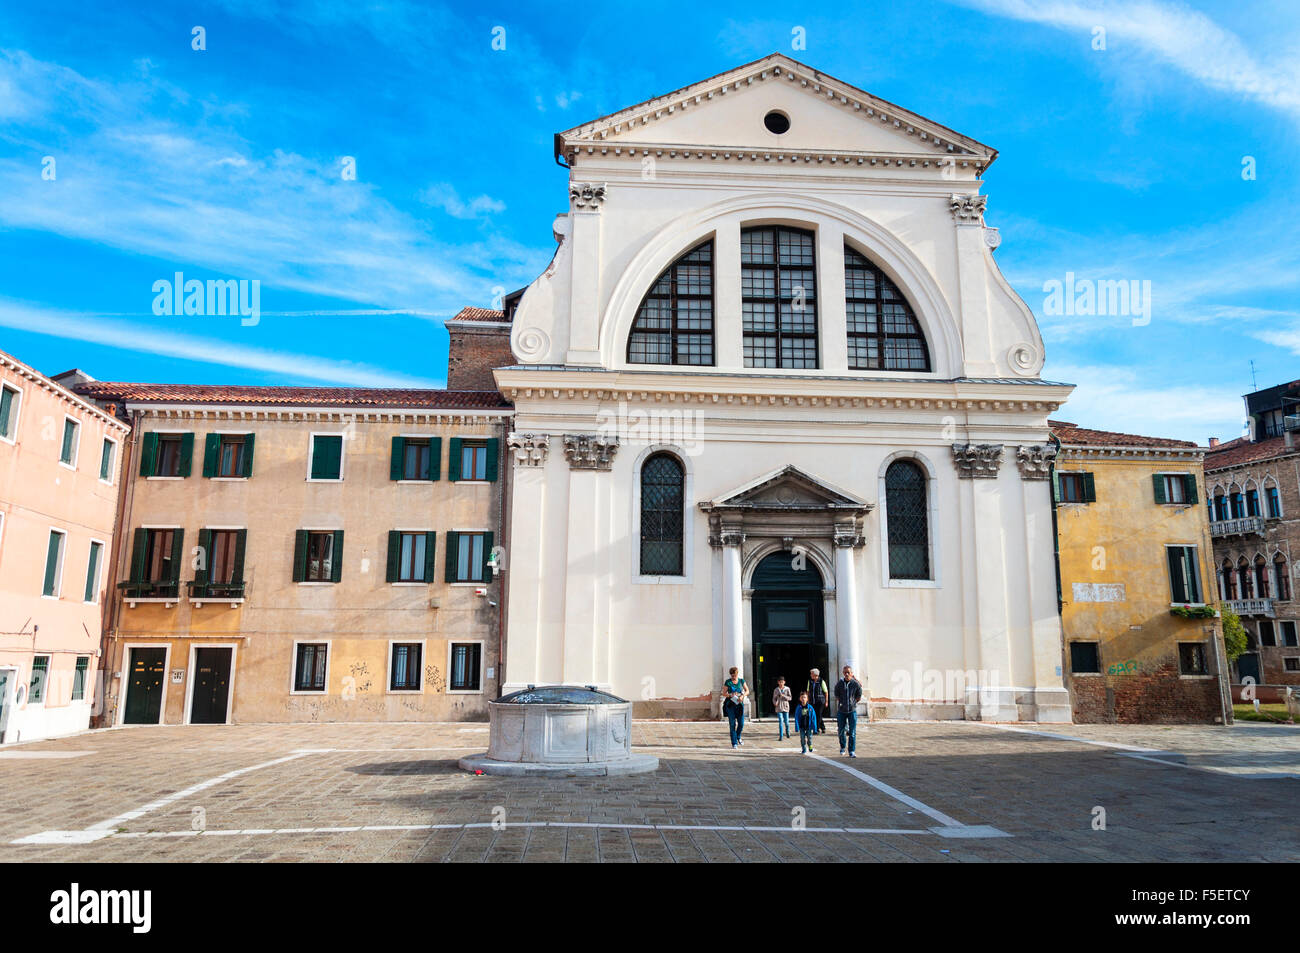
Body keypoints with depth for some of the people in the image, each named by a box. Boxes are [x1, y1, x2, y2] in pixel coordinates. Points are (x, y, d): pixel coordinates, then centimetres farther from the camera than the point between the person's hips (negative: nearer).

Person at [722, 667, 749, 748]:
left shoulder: (741, 681, 6)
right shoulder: (727, 682, 0)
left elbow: (747, 691, 7)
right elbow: (724, 693, 2)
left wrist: (742, 696, -12)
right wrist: (730, 695, -18)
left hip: (739, 704, 2)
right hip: (730, 705, -2)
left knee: (741, 723, -1)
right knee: (732, 724, -4)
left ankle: (738, 738, 27)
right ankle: (734, 743, 2)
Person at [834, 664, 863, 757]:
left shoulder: (856, 684, -6)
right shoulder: (839, 684, -4)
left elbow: (859, 698, 5)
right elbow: (837, 697, 5)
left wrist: (851, 702, 5)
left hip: (852, 710, -1)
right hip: (841, 711, 1)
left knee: (852, 732, -4)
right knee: (841, 731, 7)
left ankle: (852, 751, 4)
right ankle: (842, 747, 30)